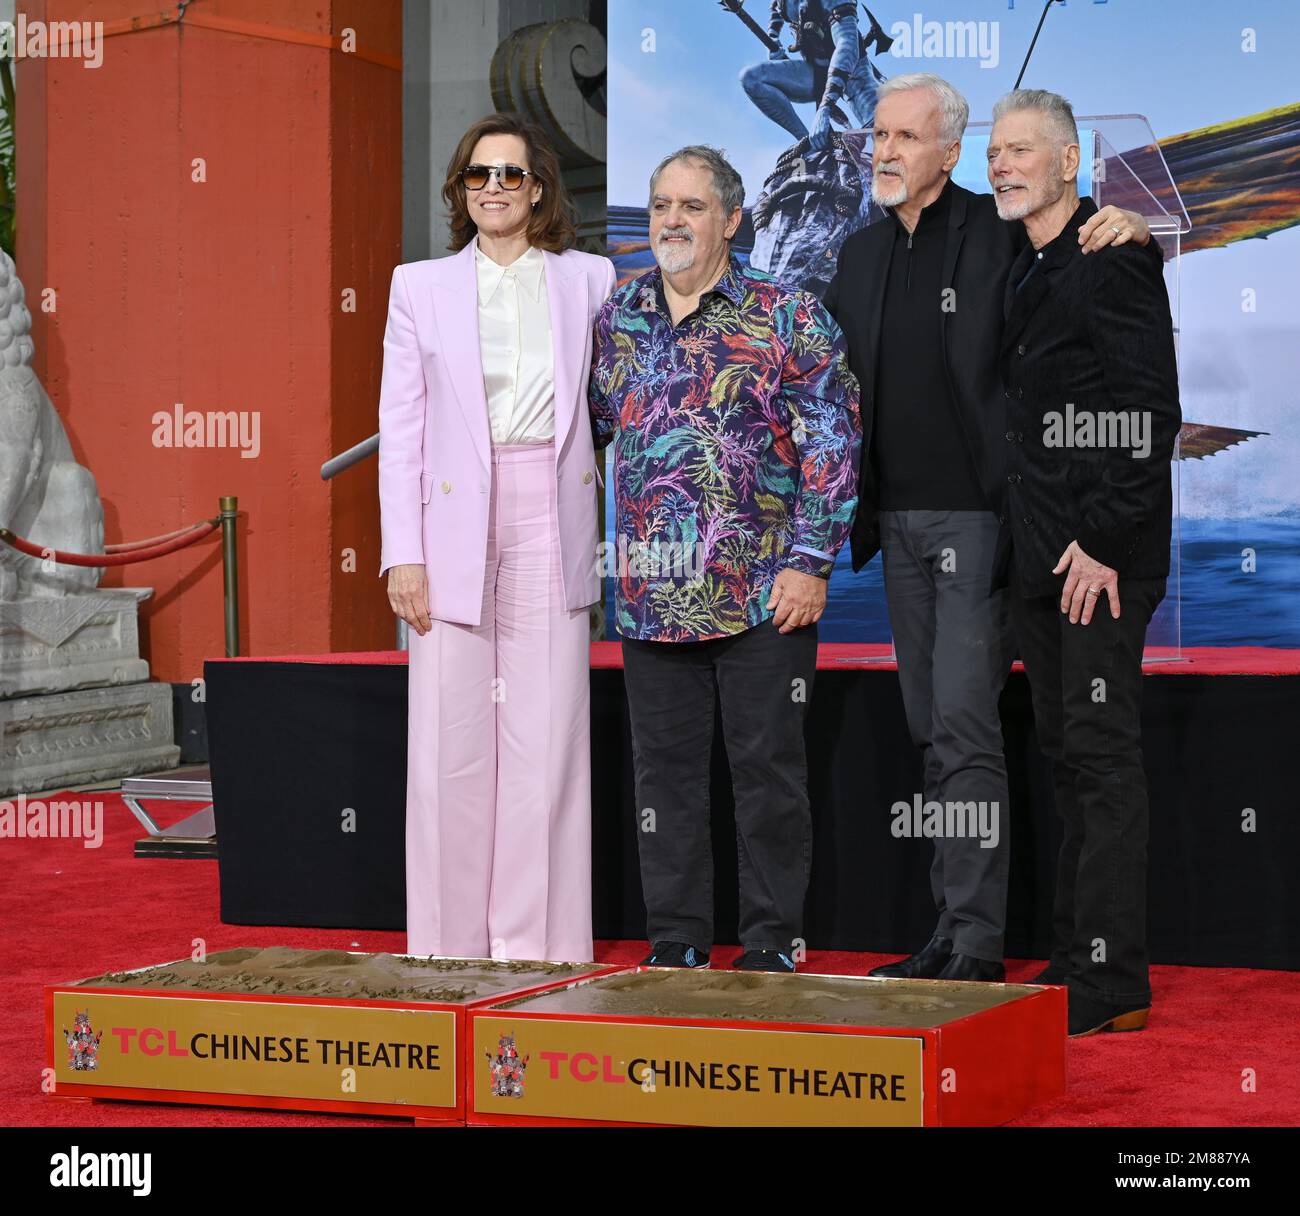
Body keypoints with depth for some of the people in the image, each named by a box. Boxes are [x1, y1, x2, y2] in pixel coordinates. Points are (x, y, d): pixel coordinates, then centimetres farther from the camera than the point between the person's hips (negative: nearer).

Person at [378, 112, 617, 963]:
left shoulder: (588, 280, 9)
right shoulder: (421, 288, 7)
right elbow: (401, 425, 5)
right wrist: (403, 553, -3)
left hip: (552, 525, 0)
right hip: (455, 527, 0)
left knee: (548, 735, -1)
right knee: (452, 740, -1)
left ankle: (541, 942, 6)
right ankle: (451, 947, 7)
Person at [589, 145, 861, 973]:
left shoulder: (789, 318, -2)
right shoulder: (615, 321, 10)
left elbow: (833, 445, -5)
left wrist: (809, 562, -11)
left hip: (764, 593, -4)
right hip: (651, 595, 4)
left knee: (768, 769, 1)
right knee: (665, 771, 8)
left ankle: (772, 943, 10)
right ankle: (676, 941, 17)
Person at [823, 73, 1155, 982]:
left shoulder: (1001, 232, -6)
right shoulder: (860, 255, 13)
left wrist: (1133, 229, -21)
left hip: (978, 513, -6)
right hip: (898, 518, 6)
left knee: (964, 722, -10)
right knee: (932, 732, 9)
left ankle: (977, 940, -8)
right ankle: (950, 937, 14)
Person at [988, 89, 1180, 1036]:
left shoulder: (1113, 261, -10)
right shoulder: (1024, 272, 18)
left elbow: (1152, 416, -16)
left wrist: (1104, 540, -19)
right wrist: (1021, 542, 14)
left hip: (1103, 558, -9)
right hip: (1041, 557, 9)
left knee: (1101, 754, -8)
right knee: (1068, 755, 11)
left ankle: (1113, 983, -7)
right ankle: (1078, 960, 17)